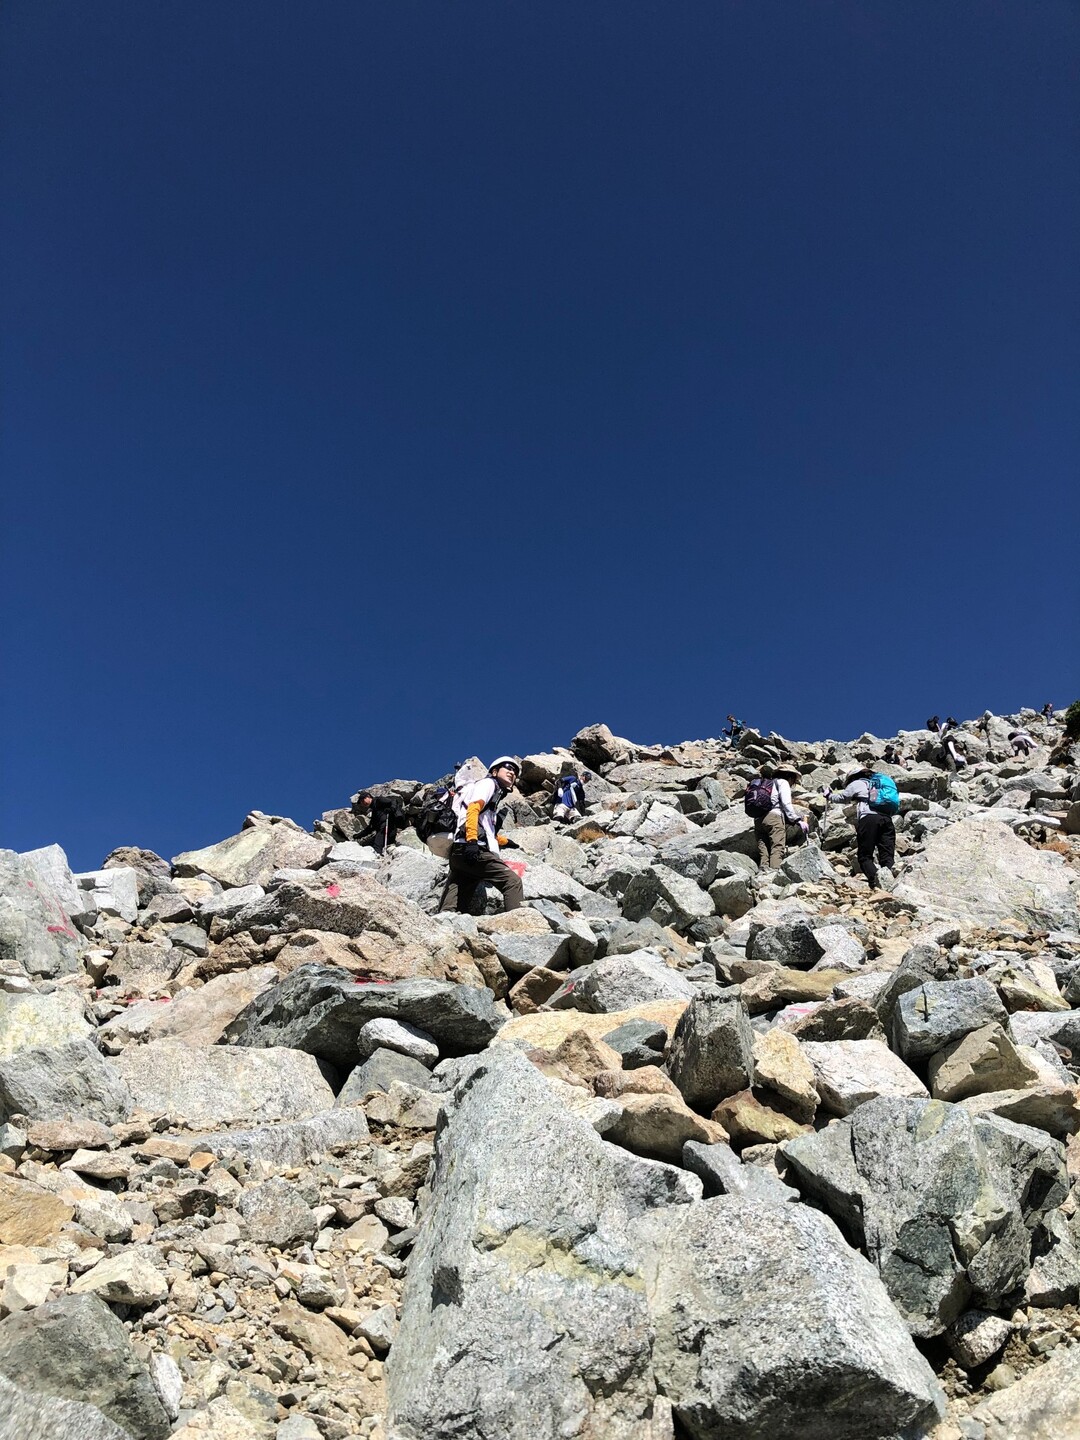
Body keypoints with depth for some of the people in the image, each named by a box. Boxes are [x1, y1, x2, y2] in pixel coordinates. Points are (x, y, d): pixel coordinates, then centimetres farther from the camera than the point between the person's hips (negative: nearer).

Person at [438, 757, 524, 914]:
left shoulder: (495, 793, 34)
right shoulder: (488, 783, 8)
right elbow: (473, 808, -10)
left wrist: (504, 841, 55)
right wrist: (472, 841, -22)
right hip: (474, 850, -9)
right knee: (512, 881, -12)